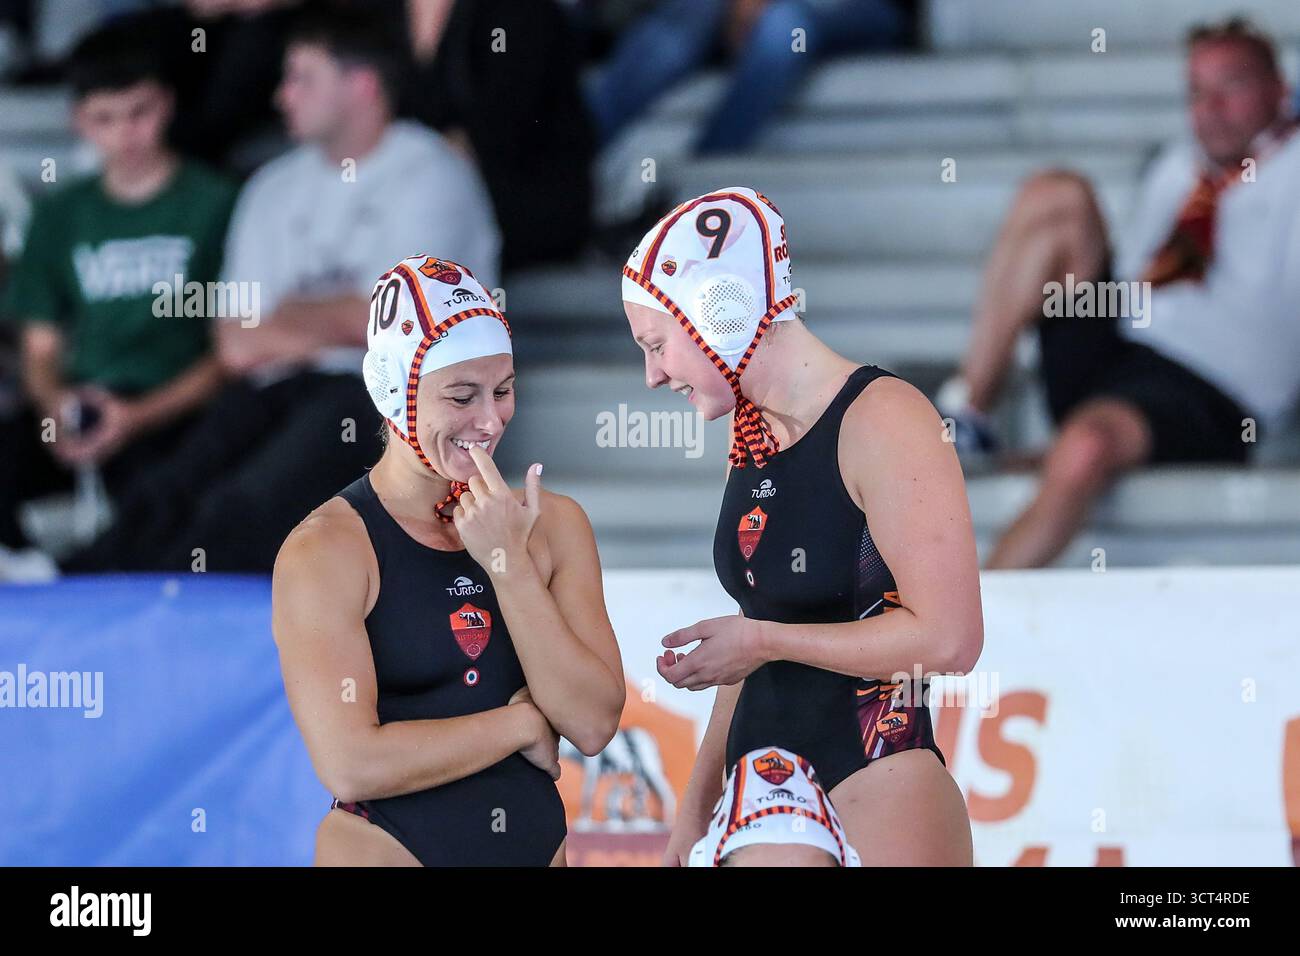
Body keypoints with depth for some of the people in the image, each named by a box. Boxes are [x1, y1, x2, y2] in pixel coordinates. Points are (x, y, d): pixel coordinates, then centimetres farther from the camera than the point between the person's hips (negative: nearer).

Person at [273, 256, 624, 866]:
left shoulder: (553, 525, 3)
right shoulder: (326, 550, -11)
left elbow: (594, 724, -7)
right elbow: (351, 764, -20)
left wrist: (509, 564, -14)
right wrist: (522, 723, -10)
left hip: (538, 840, 5)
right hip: (391, 850, -4)